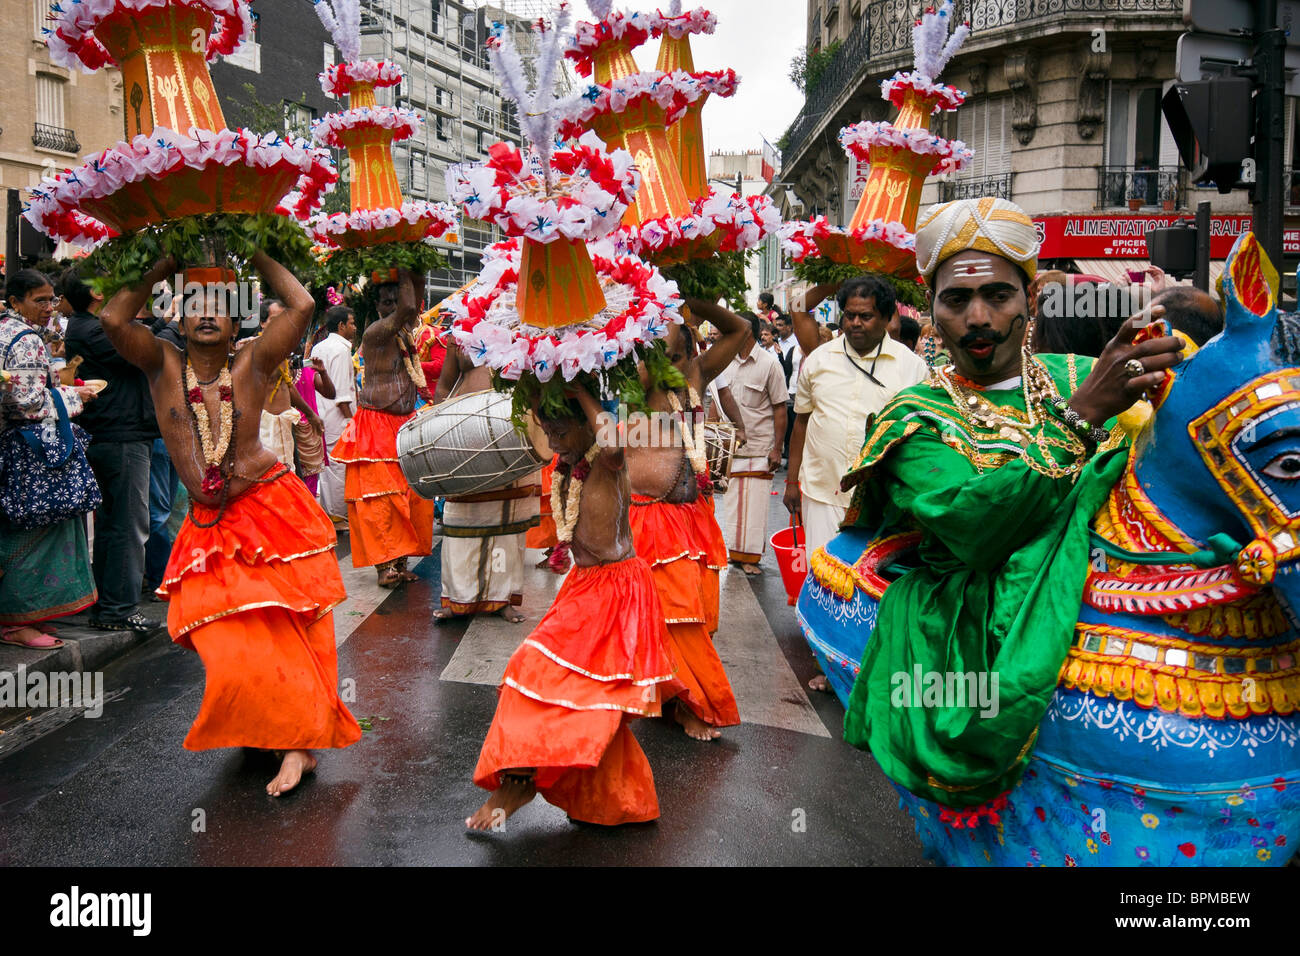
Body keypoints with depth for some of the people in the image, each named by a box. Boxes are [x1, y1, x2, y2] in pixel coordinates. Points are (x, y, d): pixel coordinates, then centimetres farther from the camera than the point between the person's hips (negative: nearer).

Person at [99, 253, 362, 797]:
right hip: (211, 525, 2)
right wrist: (161, 269, 0)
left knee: (287, 630, -1)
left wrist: (256, 256, 2)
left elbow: (301, 306, -10)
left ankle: (299, 739, 9)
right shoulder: (163, 364, 3)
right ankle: (269, 726, 23)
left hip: (273, 507, -2)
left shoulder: (253, 364, -2)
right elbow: (113, 319, -11)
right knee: (230, 645, 0)